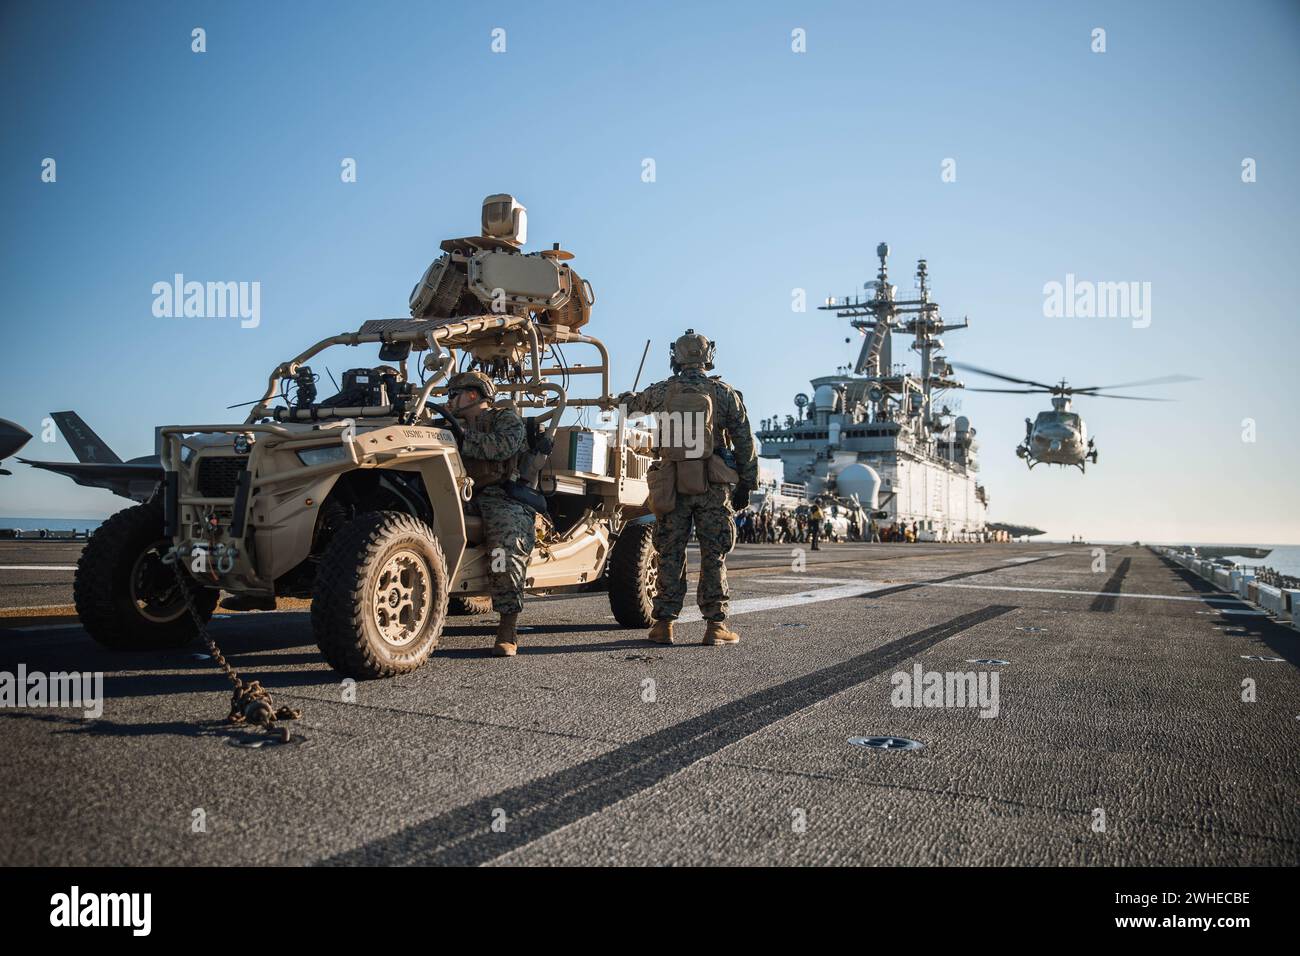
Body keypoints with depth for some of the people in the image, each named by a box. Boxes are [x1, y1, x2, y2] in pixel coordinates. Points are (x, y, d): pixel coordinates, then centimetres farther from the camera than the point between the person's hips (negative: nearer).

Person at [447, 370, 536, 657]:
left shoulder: (506, 418, 10)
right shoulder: (459, 428, 31)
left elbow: (502, 447, -13)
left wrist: (463, 433, -6)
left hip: (504, 496, -6)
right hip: (471, 498, 6)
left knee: (506, 548, -35)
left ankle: (507, 630, -29)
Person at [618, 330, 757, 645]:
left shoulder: (662, 391, 5)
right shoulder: (724, 393, 2)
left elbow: (634, 403, 27)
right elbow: (744, 442, 1)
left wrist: (623, 398, 52)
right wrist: (746, 483, 9)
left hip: (673, 484, 1)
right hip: (713, 486, -1)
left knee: (670, 554, 7)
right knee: (713, 555, 4)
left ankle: (664, 623, 8)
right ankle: (716, 624, 4)